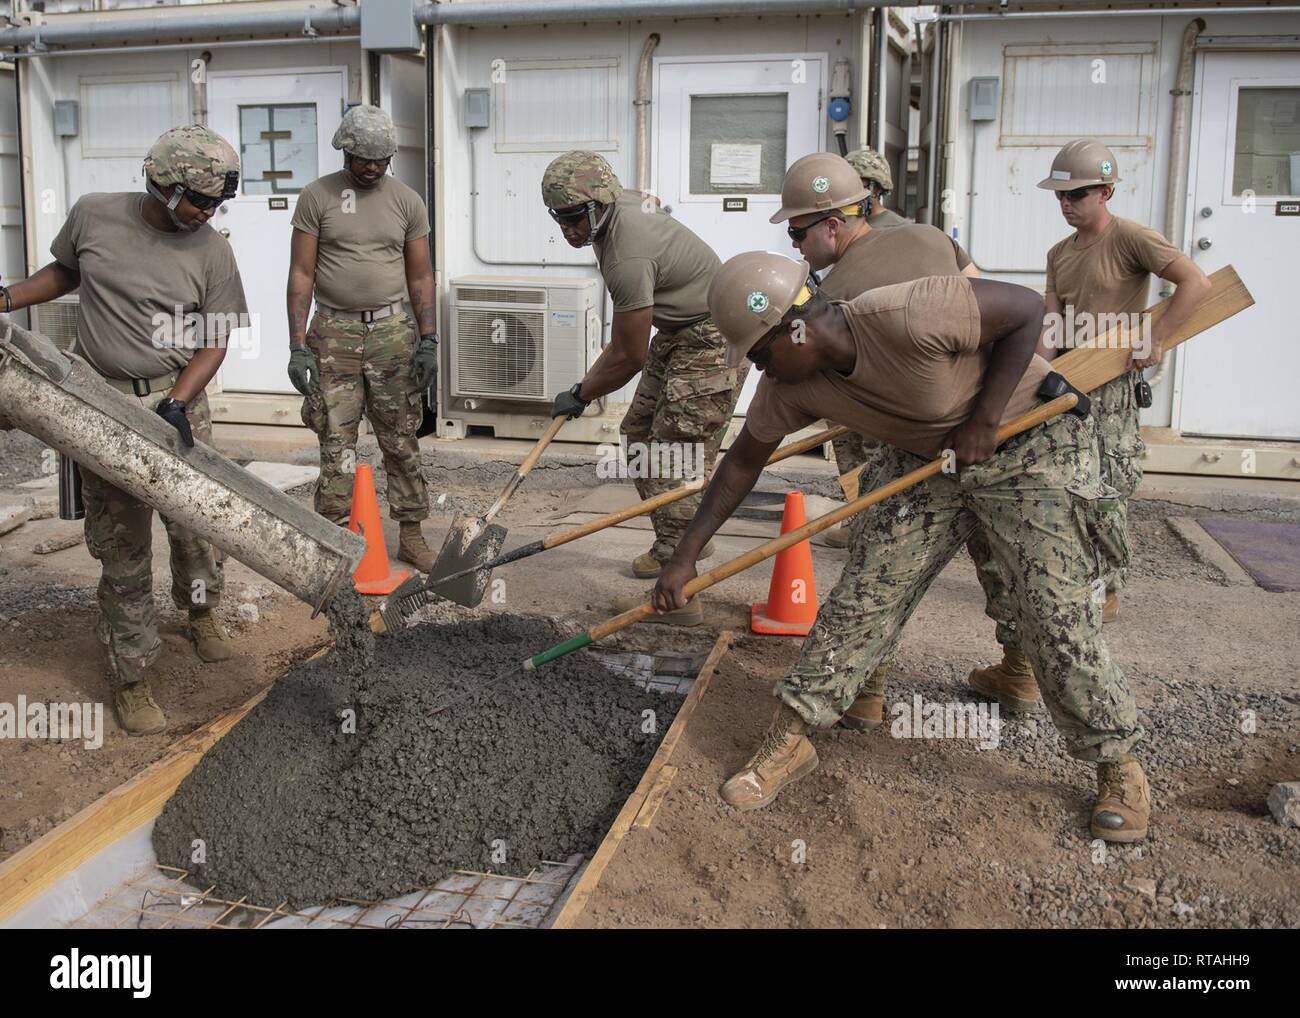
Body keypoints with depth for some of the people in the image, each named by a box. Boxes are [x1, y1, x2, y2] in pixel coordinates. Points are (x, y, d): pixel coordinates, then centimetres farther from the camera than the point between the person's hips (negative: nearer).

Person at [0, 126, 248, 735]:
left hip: (177, 399, 1)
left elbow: (214, 342, -4)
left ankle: (200, 610, 41)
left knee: (197, 521, 8)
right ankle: (129, 678, 13)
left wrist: (178, 403, -17)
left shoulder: (211, 252, -4)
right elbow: (65, 271, 18)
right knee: (122, 546, 1)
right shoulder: (93, 215, -1)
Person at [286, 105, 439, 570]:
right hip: (334, 332, -1)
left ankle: (411, 535, 15)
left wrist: (428, 341, 0)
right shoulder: (317, 197, 1)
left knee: (402, 441, 5)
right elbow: (301, 274, -1)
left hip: (392, 331, 2)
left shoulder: (407, 201, 7)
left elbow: (420, 277, 9)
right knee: (336, 445, 0)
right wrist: (297, 346, -8)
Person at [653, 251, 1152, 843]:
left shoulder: (907, 318, -35)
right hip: (928, 461, 6)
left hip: (1032, 442, -5)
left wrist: (983, 421, -24)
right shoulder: (790, 384, -14)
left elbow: (1025, 308, -22)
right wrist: (685, 555, -1)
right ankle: (790, 740, 9)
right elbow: (743, 462, 0)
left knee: (1057, 614, -10)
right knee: (861, 597, -2)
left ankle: (1117, 762, 10)